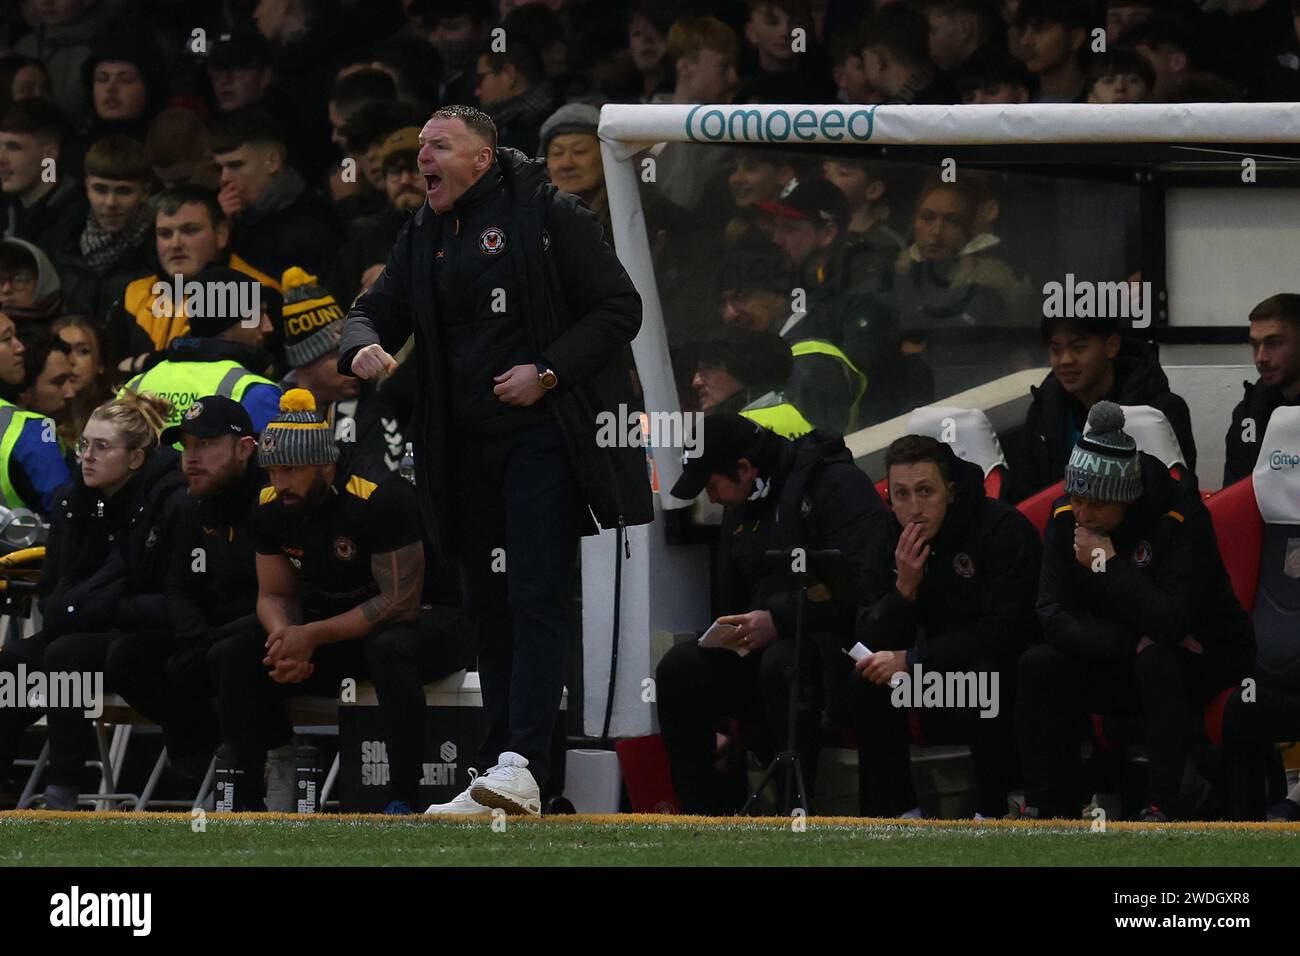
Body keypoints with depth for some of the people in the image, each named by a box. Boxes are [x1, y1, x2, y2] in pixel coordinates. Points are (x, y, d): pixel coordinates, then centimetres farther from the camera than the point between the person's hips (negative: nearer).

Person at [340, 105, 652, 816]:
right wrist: (364, 346, -7)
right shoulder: (424, 235, 14)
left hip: (544, 437, -7)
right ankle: (496, 783, 13)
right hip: (467, 448, 7)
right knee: (487, 610, 8)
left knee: (536, 598, -14)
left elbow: (618, 308, -6)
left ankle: (521, 766, -23)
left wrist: (549, 372, -15)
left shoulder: (548, 215, -5)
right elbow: (379, 310, 18)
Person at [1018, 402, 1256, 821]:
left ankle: (1166, 803, -33)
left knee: (1157, 661, -36)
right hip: (1119, 661, 5)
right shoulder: (1065, 517, -8)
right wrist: (1132, 642, -28)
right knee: (1038, 665, -17)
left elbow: (1171, 622, -32)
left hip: (1203, 660, -5)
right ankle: (1047, 802, -12)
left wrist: (1108, 564, -30)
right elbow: (1053, 617, -14)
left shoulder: (1182, 516, -23)